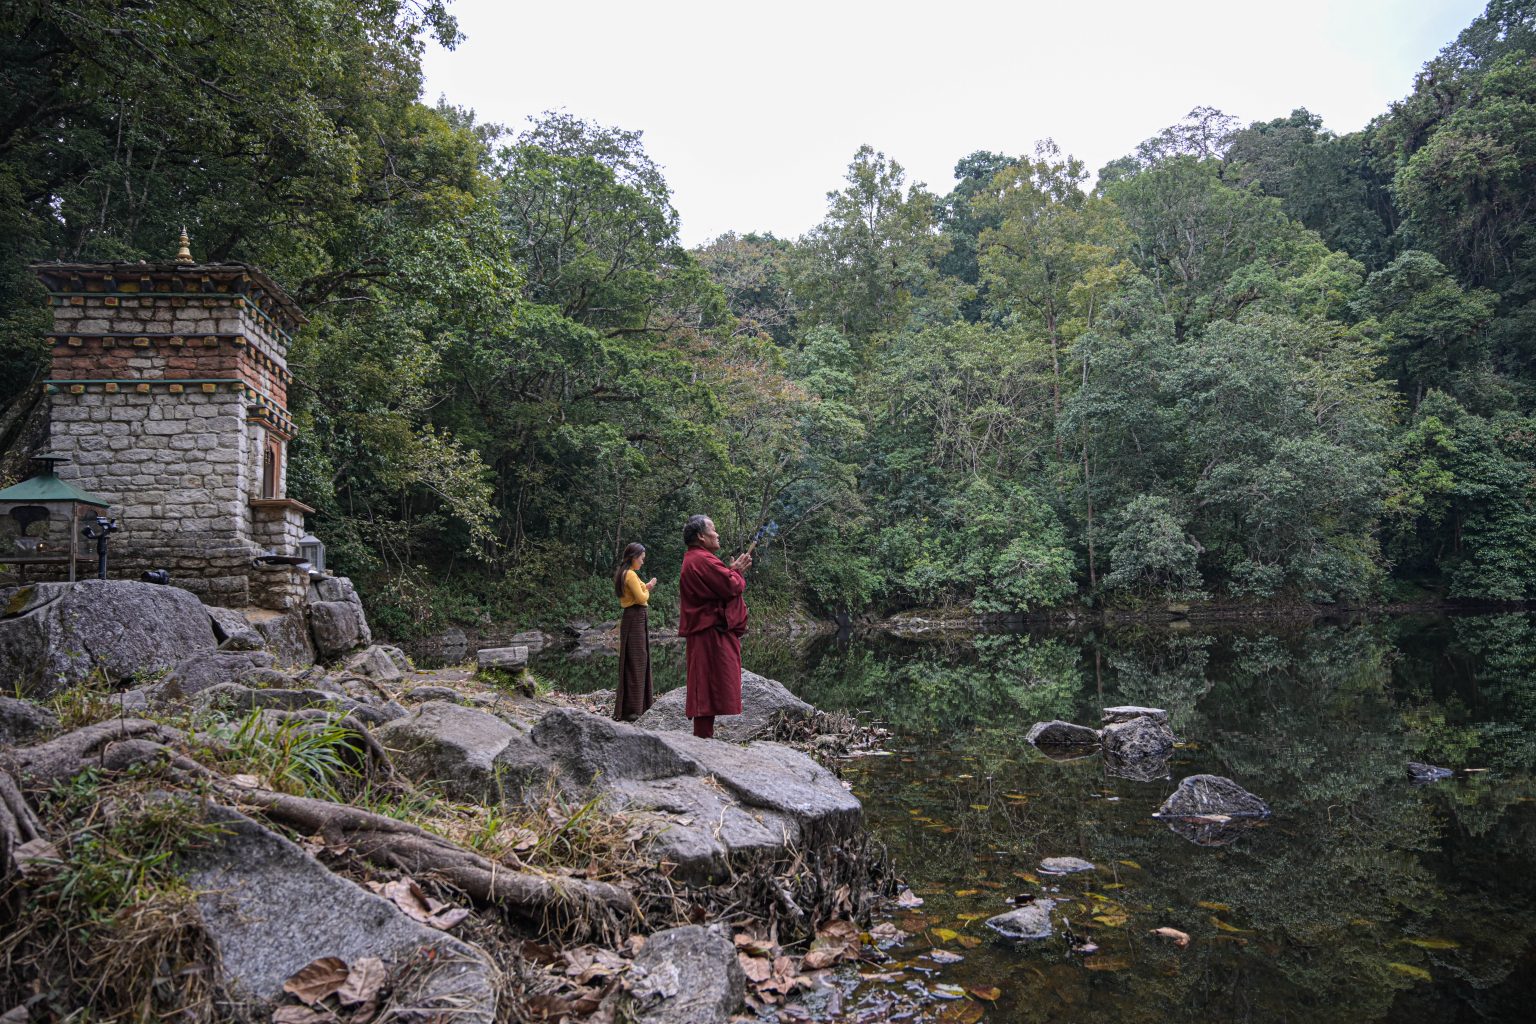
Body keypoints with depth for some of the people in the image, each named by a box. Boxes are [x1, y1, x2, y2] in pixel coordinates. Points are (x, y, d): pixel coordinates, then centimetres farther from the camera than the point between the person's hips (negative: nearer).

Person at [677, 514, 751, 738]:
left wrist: (733, 571, 11)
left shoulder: (693, 560, 19)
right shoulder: (703, 560, -16)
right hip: (713, 633, -11)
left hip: (705, 632, 11)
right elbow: (731, 586, -20)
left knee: (705, 687, 12)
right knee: (711, 686, -9)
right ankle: (704, 735, -9)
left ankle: (703, 736, 17)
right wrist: (737, 574, -1)